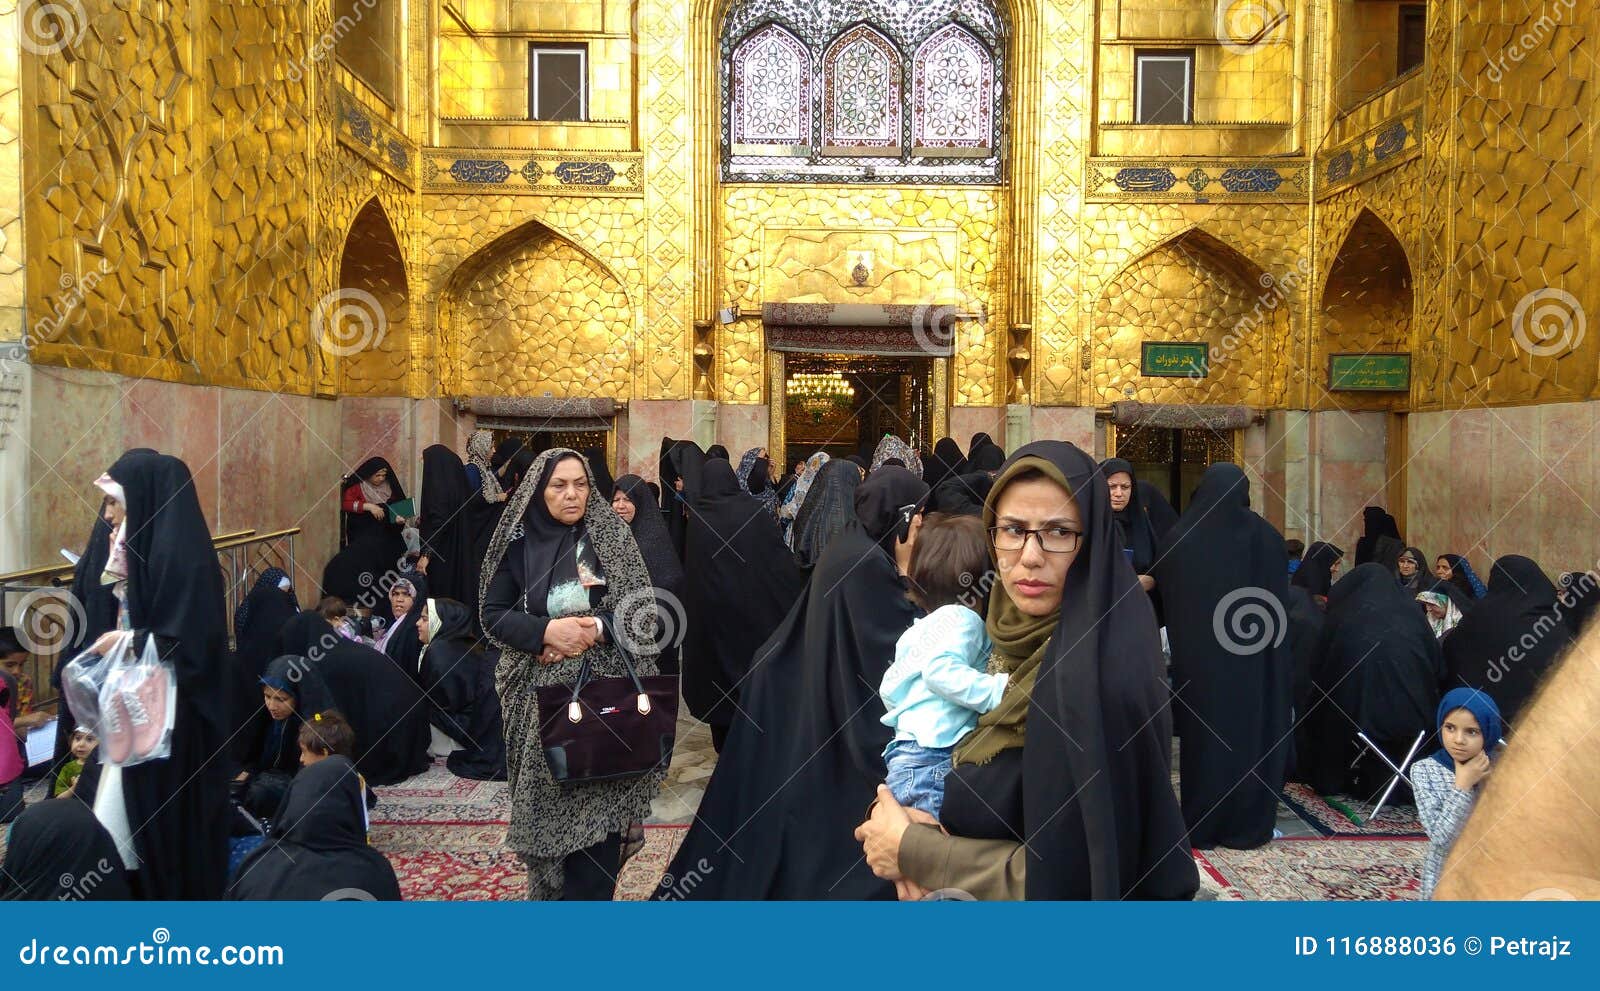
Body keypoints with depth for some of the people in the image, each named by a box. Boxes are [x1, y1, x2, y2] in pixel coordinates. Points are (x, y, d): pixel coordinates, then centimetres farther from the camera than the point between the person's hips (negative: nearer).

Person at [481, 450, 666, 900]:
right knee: (547, 803, 6)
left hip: (604, 691, -1)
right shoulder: (520, 542, 2)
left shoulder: (611, 536, 0)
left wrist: (597, 628, -19)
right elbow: (493, 614, 1)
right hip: (540, 695, 1)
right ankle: (550, 892, 26)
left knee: (597, 802, -3)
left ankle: (592, 895, 10)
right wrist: (547, 631, -16)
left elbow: (643, 606, -3)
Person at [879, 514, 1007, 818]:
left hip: (903, 756, 10)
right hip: (933, 759, -10)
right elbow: (941, 670, -22)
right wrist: (998, 688, -21)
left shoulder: (918, 629, 24)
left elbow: (889, 687, 29)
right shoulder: (962, 619, -5)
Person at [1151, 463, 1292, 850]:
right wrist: (1280, 662, 6)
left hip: (1197, 657, 0)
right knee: (1252, 735, 9)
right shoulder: (1266, 536, -4)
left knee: (1203, 735, 7)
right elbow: (1280, 601, 0)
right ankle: (1249, 824, 16)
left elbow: (1167, 600, 1)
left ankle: (1200, 826, 12)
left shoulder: (1179, 538, -4)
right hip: (1254, 659, 0)